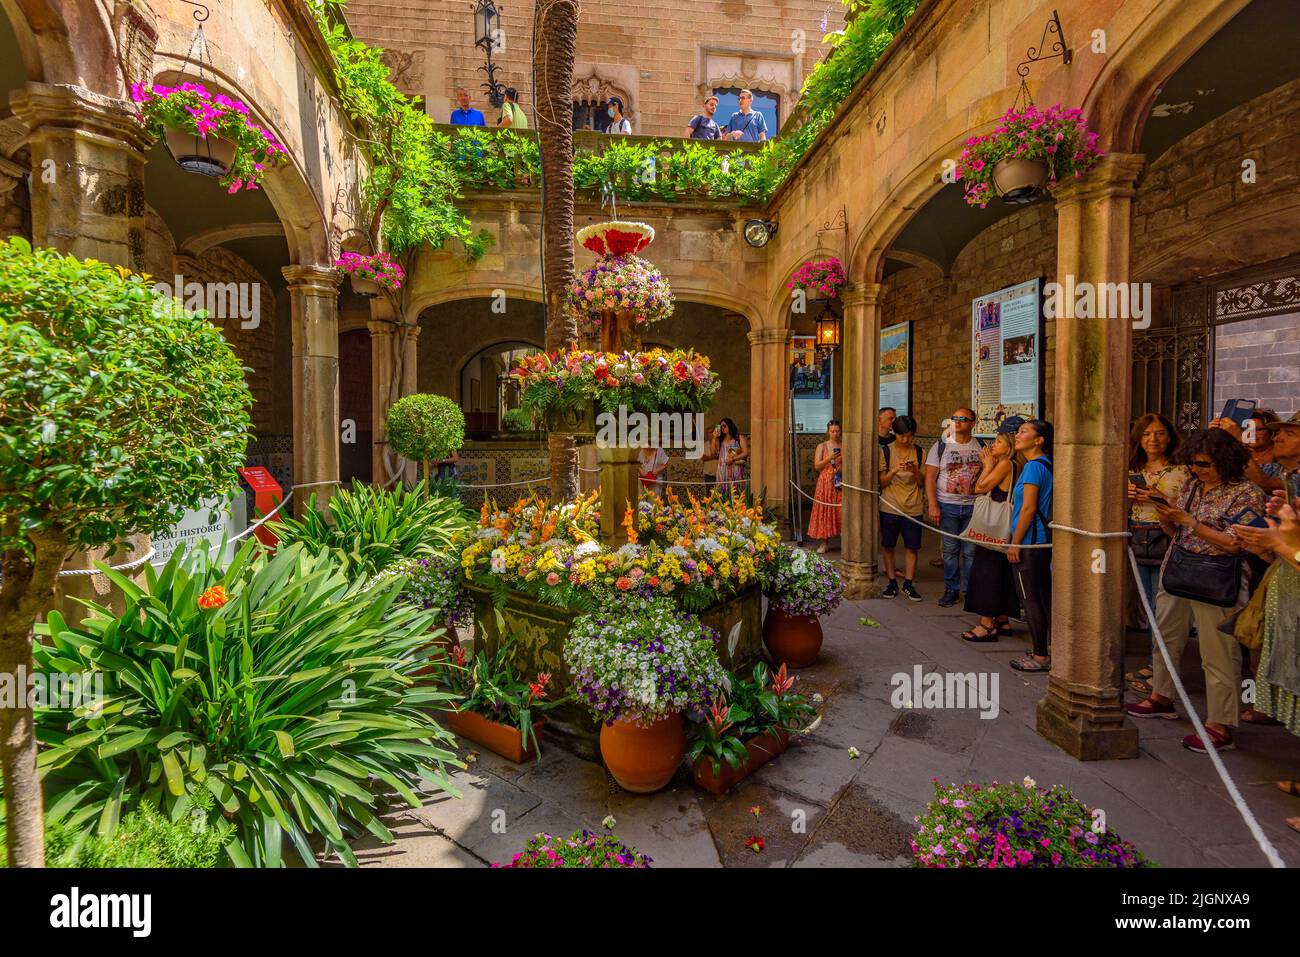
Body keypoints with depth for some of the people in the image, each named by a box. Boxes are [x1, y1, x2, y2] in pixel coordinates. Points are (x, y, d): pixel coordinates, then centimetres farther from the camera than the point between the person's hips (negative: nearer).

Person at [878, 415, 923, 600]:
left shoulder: (919, 452, 5)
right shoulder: (885, 451, -1)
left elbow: (922, 483, 6)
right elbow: (881, 482, -3)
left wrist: (915, 471, -14)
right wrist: (894, 470, -20)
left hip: (913, 508, 1)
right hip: (890, 507, -1)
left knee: (912, 547, 4)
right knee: (888, 546, 5)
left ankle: (908, 584, 17)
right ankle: (892, 583, 18)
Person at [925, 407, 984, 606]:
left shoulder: (982, 447, 6)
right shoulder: (940, 446, 1)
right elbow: (930, 477, -2)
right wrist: (933, 505, -10)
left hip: (973, 507, 1)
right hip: (947, 506, -1)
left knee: (971, 551, 4)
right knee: (950, 550, 5)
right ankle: (952, 590, 16)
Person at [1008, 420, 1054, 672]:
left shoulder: (1034, 466, -15)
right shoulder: (1046, 465, 14)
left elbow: (1028, 508, -20)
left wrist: (1015, 543, -16)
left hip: (1029, 541, -10)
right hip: (1044, 540, 10)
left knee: (1030, 598, -2)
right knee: (1044, 595, 16)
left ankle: (1041, 657, 4)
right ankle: (1050, 649, 25)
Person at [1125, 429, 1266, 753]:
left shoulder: (1246, 493, -10)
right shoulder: (1192, 486, 9)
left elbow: (1233, 544, -17)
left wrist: (1188, 520, -19)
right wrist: (1166, 516, -5)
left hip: (1214, 583, -7)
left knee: (1218, 654, -1)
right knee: (1166, 638, 17)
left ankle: (1220, 727, 9)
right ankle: (1161, 697, 34)